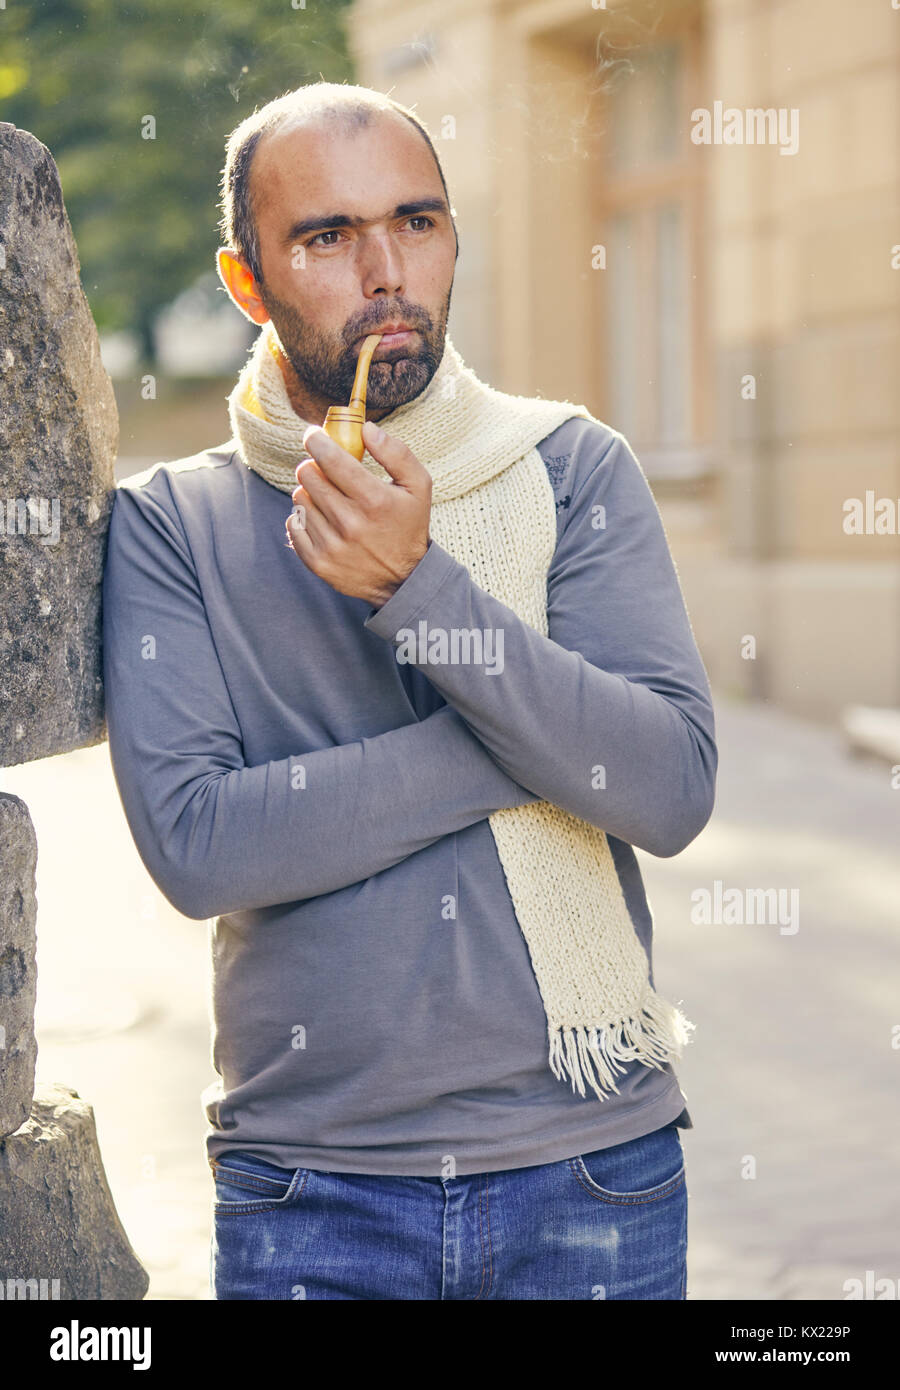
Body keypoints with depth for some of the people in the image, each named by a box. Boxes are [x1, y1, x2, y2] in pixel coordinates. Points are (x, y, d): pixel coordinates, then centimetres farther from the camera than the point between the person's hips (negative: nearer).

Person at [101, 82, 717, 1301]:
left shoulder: (573, 470, 0)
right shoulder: (170, 524, -1)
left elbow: (673, 789, -11)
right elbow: (194, 844, -14)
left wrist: (417, 587, -20)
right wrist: (538, 741, -15)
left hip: (591, 1163, 1)